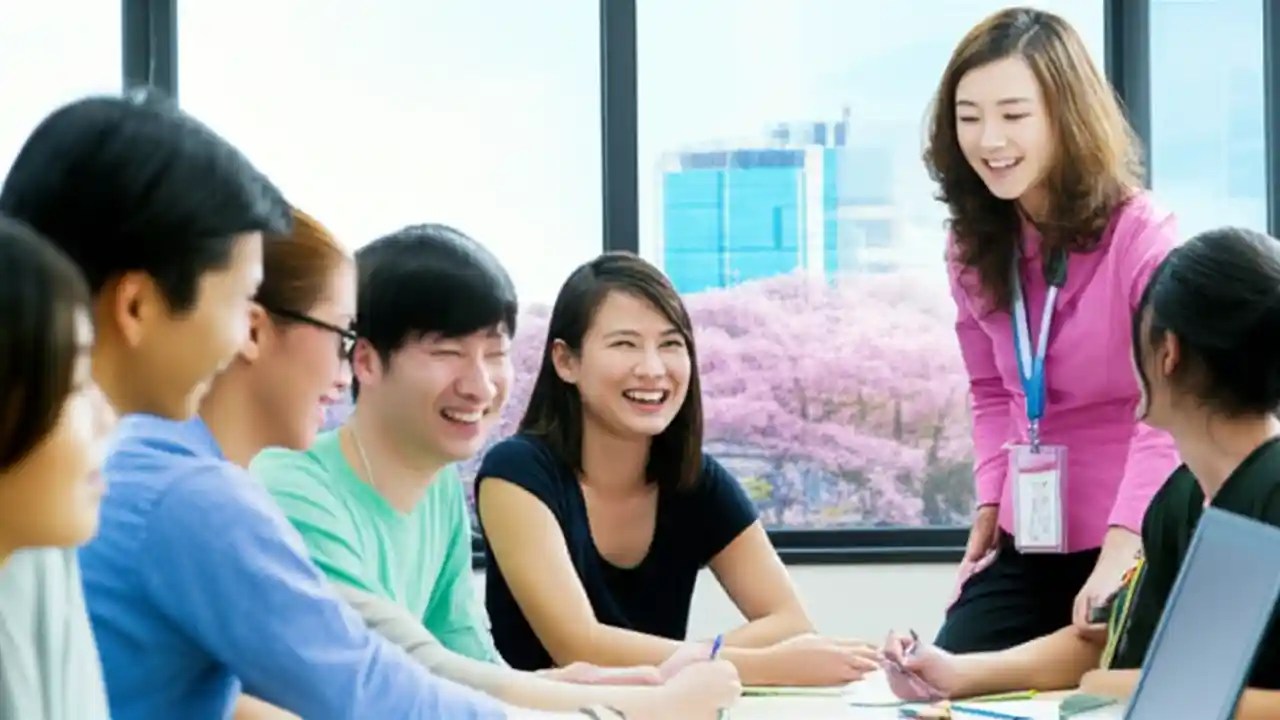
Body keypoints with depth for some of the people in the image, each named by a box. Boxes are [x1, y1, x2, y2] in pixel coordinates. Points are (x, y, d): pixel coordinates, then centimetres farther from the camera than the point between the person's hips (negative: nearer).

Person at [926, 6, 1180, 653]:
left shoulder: (1143, 240, -15)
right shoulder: (975, 248, 8)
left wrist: (1120, 555, -34)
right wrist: (990, 501, 5)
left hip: (1139, 548, -6)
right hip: (1026, 546, 6)